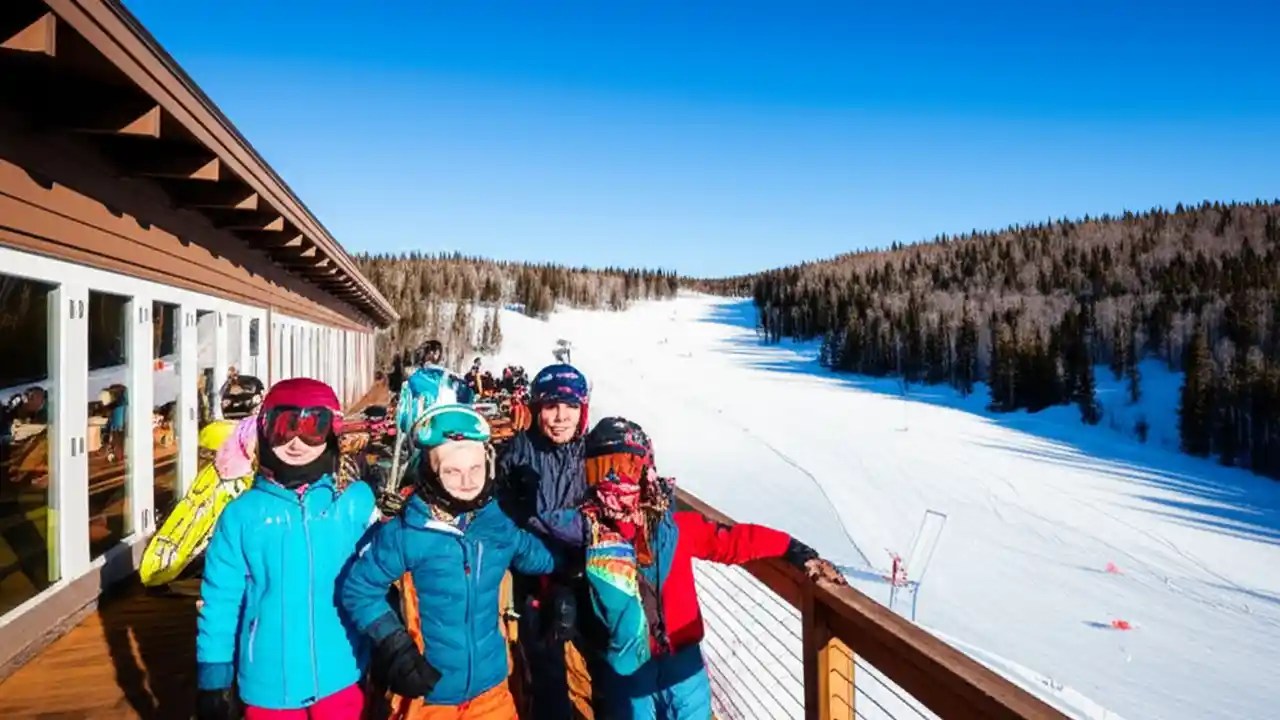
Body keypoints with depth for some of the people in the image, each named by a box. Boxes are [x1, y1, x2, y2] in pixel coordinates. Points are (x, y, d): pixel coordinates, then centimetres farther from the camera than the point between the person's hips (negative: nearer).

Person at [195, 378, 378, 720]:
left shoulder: (356, 502, -8)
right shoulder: (242, 514, -7)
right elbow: (219, 601, -1)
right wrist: (213, 679, 2)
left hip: (340, 680, 0)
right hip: (269, 685, 1)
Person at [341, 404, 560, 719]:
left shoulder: (500, 526, -3)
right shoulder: (405, 533, -17)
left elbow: (543, 561, 15)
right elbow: (359, 589, -7)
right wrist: (394, 647, -14)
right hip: (428, 693, -3)